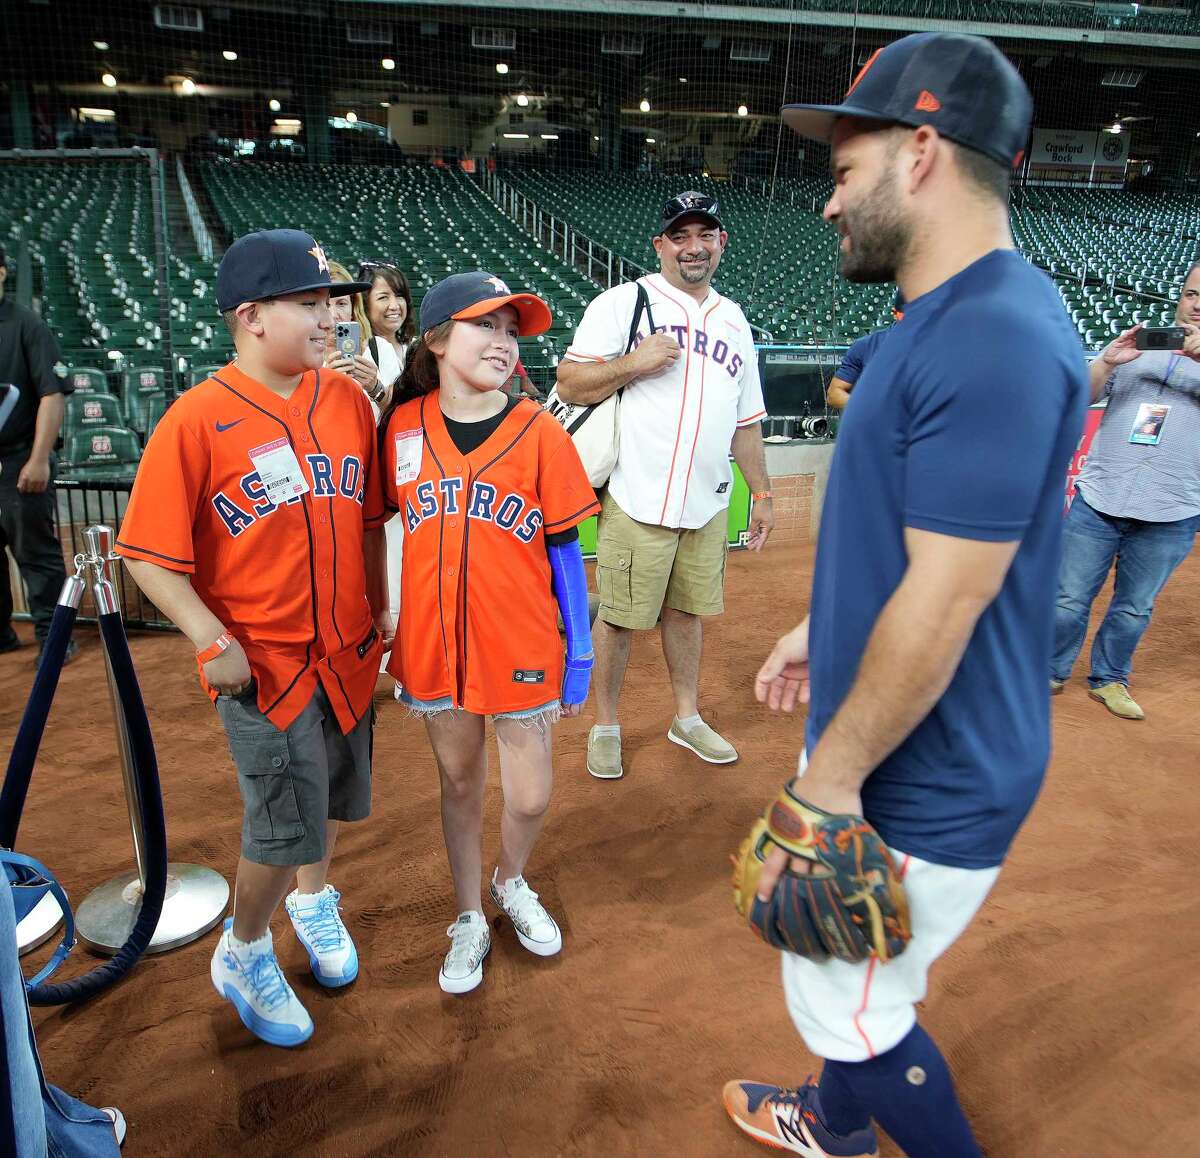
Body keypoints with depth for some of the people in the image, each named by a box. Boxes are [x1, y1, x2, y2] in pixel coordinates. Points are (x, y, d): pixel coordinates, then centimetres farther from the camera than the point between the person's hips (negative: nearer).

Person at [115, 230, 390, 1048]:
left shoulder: (348, 400, 0)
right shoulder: (197, 420, -14)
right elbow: (150, 555, -12)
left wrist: (379, 609, 9)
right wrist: (212, 641, -18)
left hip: (348, 650, 5)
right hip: (262, 664, -5)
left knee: (332, 797, 21)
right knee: (286, 823, 2)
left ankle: (313, 901, 51)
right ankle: (243, 955, 33)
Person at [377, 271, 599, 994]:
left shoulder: (539, 432, -7)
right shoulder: (403, 426, -1)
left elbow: (565, 551, -3)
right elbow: (397, 527, 10)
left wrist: (579, 655, -3)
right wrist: (398, 644, 12)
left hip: (521, 652, -1)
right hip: (435, 648, 2)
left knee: (531, 797, 7)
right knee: (460, 784, 17)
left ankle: (512, 883, 42)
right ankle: (471, 921, 39)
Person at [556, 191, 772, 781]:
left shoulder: (734, 321, 15)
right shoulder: (623, 302, -2)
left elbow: (746, 419, 19)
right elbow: (569, 383, -6)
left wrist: (761, 493, 17)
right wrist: (633, 362, -19)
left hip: (708, 503, 5)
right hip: (638, 501, -5)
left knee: (686, 609, 16)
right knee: (618, 617, 2)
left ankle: (687, 718, 32)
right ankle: (605, 727, 21)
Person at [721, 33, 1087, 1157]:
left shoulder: (993, 338, -26)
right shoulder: (945, 319, 7)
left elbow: (943, 604, -27)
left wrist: (827, 776, -19)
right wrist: (822, 630, 18)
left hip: (926, 784, -10)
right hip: (893, 754, 10)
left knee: (848, 1005, 11)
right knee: (846, 978, 27)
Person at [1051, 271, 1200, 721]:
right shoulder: (1134, 344, 8)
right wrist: (1107, 362, -18)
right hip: (1098, 501, 0)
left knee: (1135, 608, 11)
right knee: (1069, 599, 4)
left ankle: (1109, 679, 28)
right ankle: (1051, 672, 21)